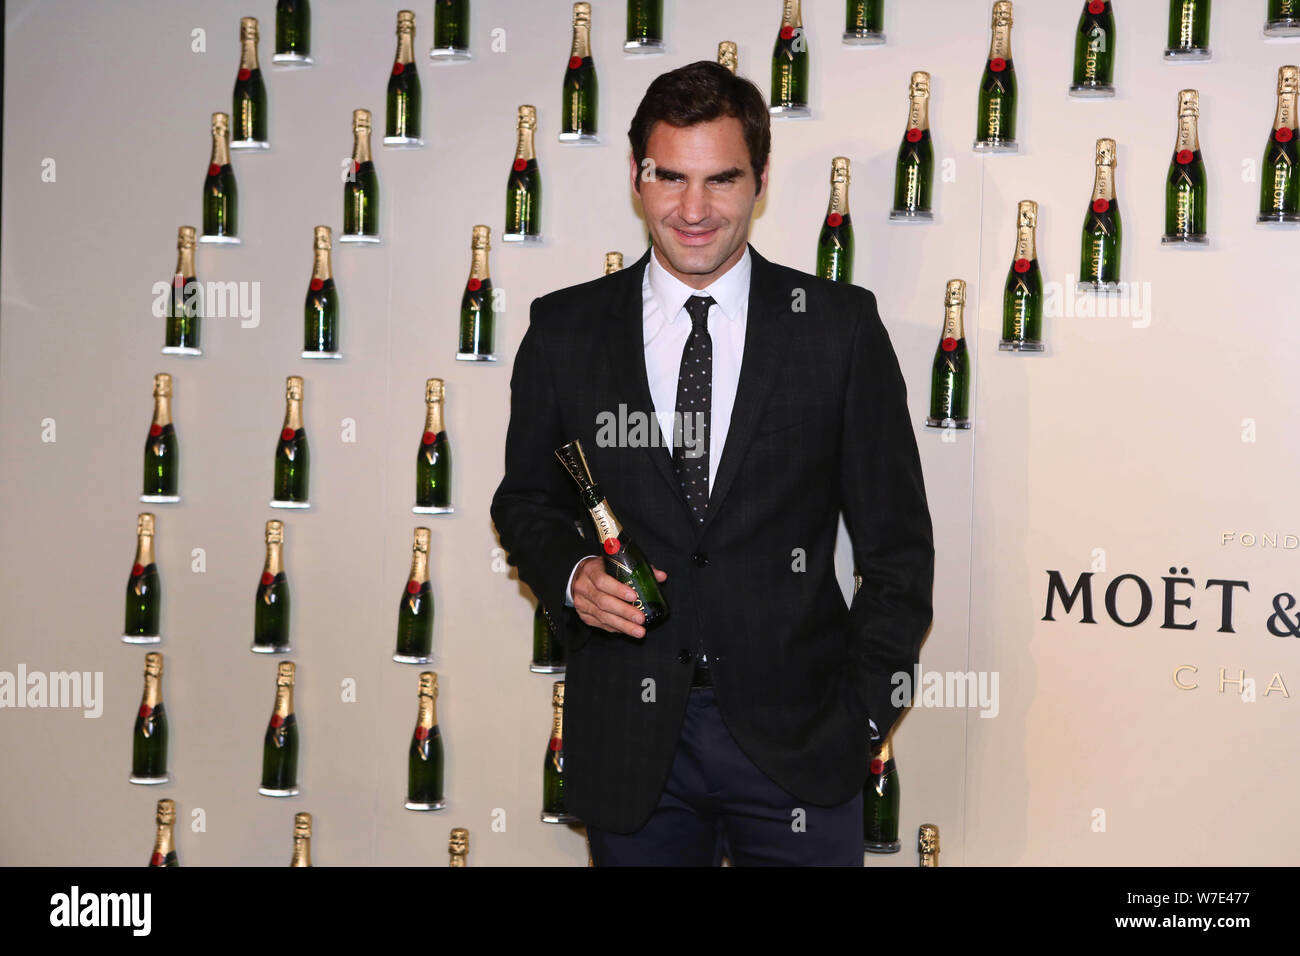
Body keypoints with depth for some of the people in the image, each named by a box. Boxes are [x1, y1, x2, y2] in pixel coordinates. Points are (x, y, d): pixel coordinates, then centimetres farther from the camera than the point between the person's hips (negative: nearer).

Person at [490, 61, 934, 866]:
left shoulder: (841, 326, -1)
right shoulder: (564, 330, 4)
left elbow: (895, 538, 1)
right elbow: (526, 498, 13)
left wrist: (864, 710, -5)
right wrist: (571, 575, -8)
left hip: (796, 737, -1)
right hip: (628, 740, 1)